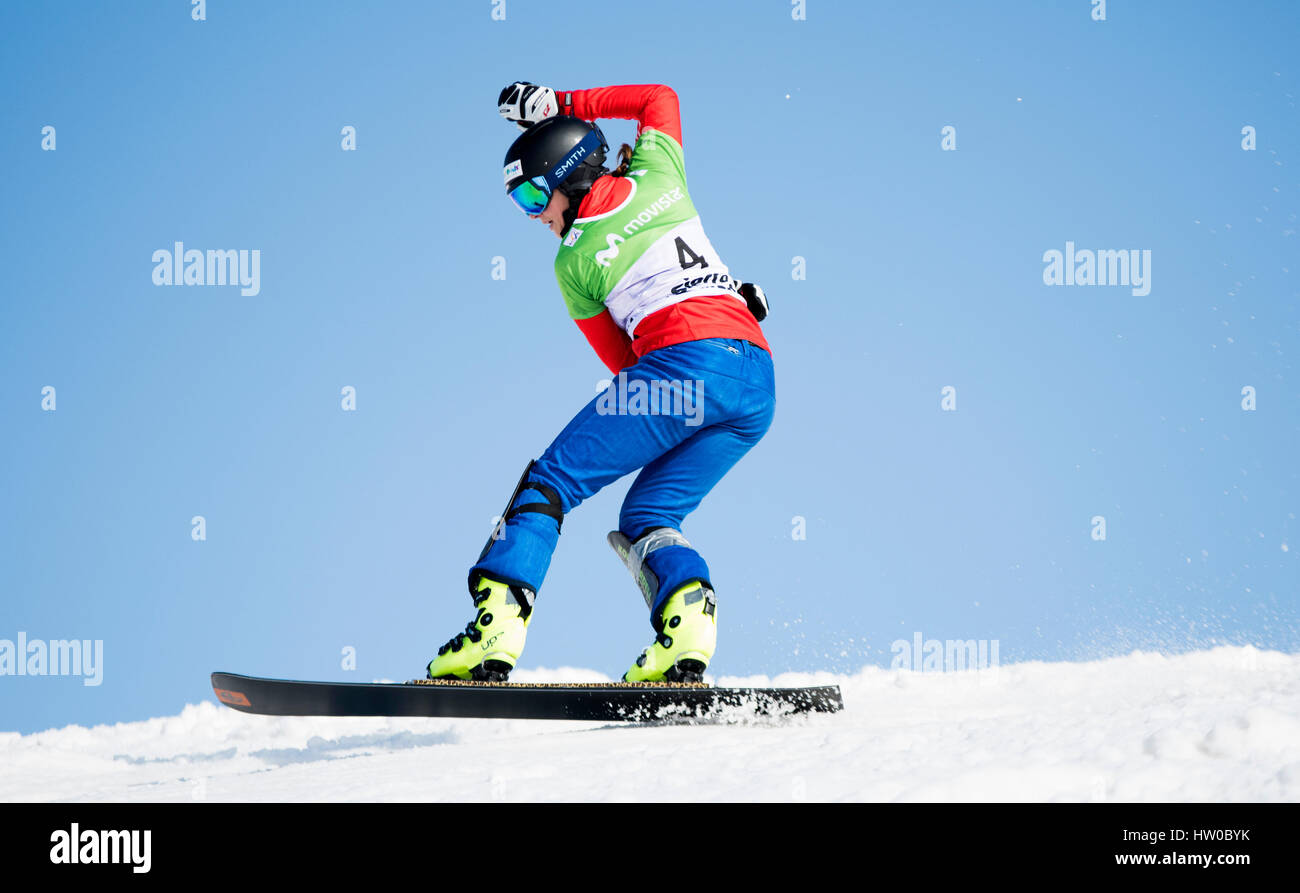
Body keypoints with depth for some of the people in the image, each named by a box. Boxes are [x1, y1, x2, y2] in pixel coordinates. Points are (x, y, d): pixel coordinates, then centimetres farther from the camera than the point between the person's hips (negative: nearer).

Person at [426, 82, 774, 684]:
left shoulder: (573, 262, 6)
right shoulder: (656, 178, 17)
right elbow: (660, 97, 38)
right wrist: (559, 104, 35)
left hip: (684, 362, -6)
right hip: (760, 382, 7)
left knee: (550, 482, 2)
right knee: (646, 518, 15)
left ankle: (494, 633, -14)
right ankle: (688, 617, -14)